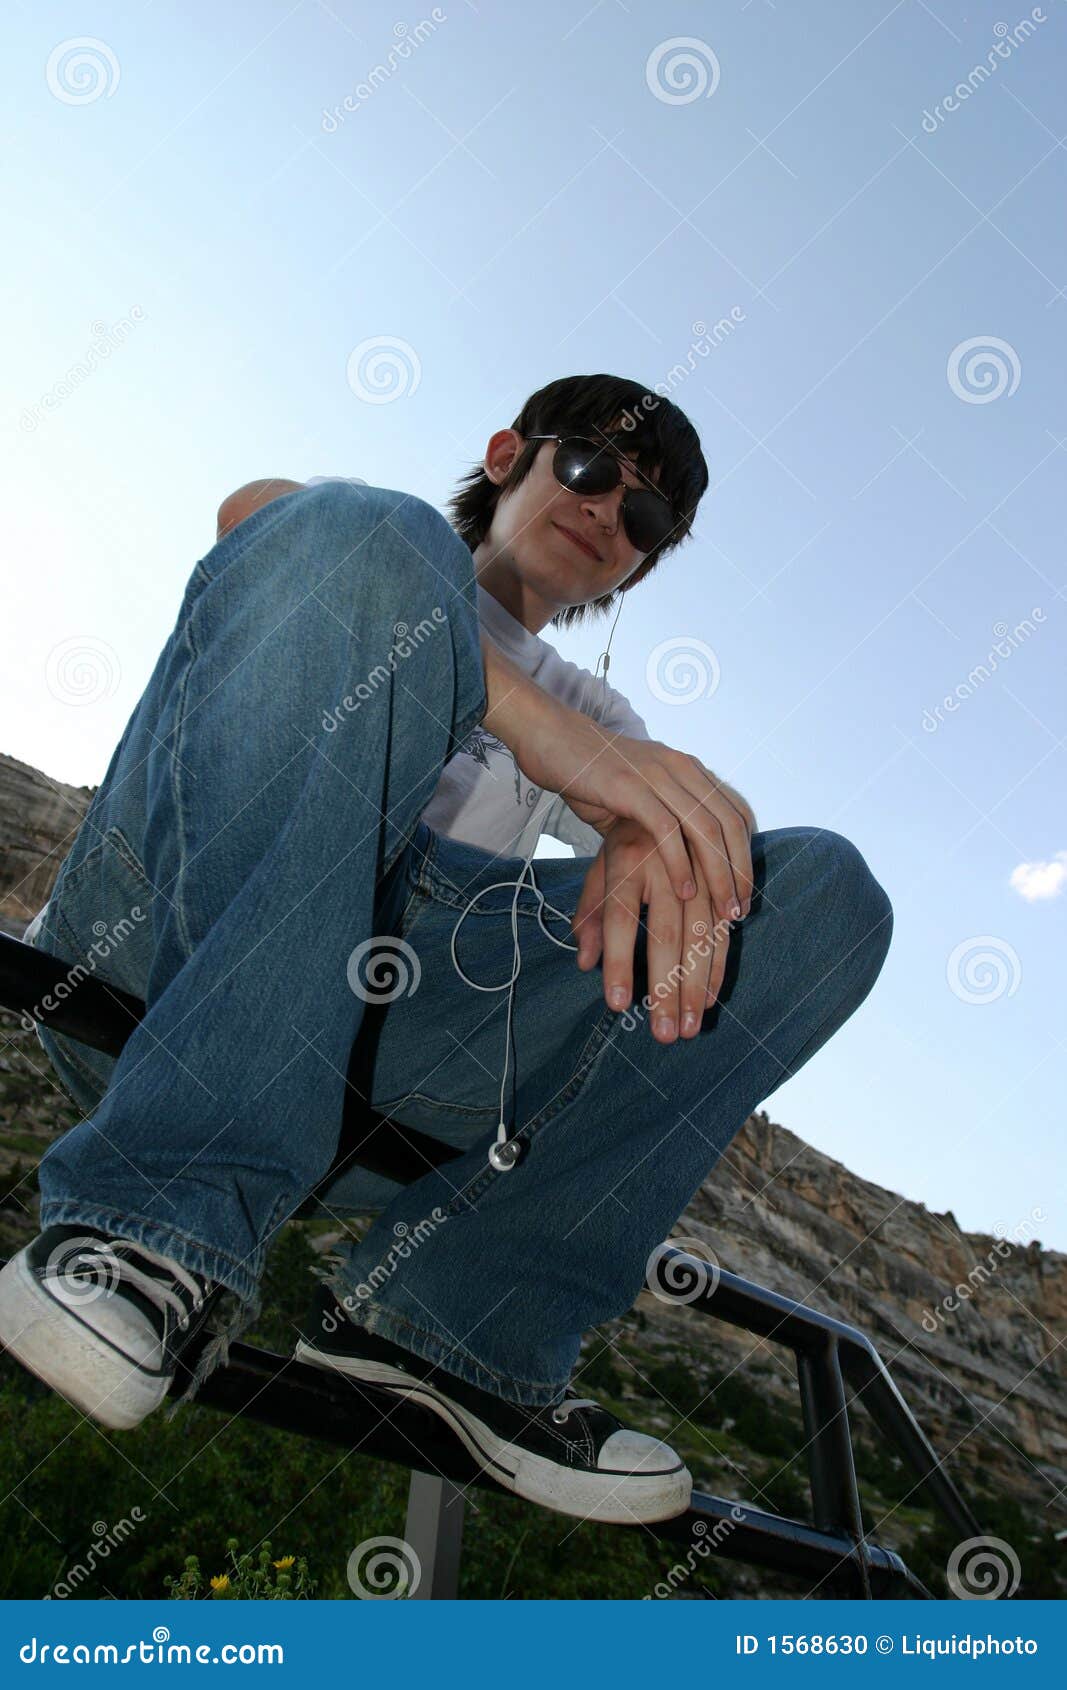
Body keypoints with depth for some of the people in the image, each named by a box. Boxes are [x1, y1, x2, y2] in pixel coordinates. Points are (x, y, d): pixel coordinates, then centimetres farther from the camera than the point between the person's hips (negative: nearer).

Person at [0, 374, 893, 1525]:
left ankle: (452, 1316, -15)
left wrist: (655, 830, -18)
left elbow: (701, 821, 10)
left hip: (377, 1022, 3)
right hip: (155, 937, -2)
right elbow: (252, 511, -4)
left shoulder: (593, 712, 30)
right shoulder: (383, 544, 22)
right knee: (374, 536, -22)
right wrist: (528, 717, -18)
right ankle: (172, 1218, -29)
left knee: (823, 888, -8)